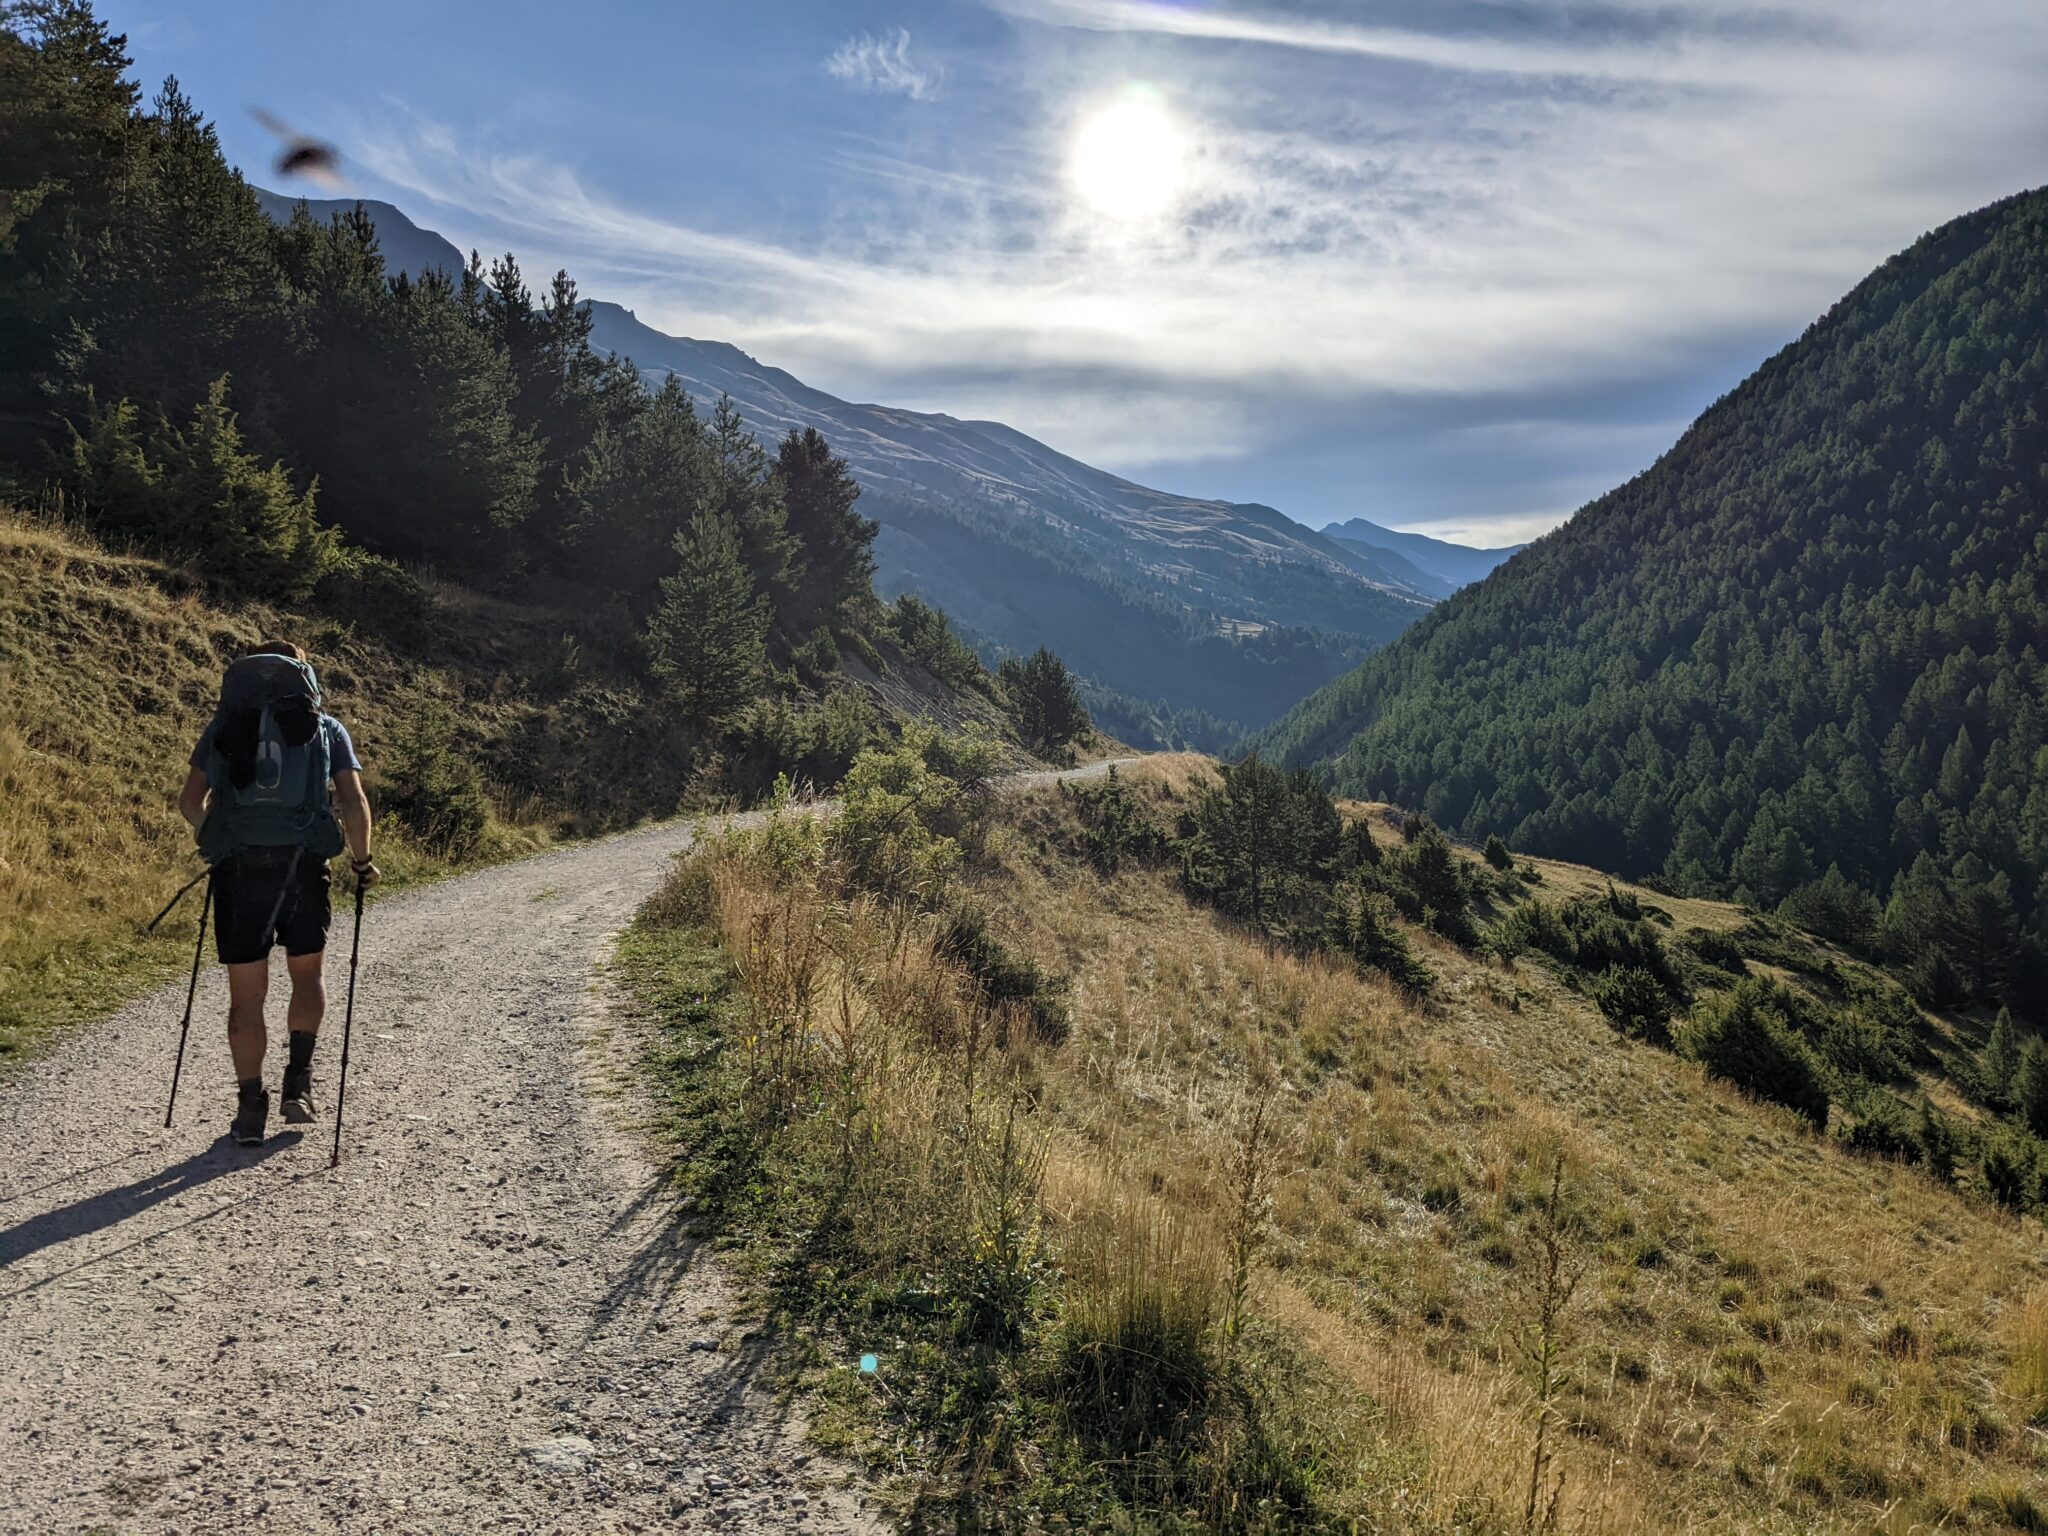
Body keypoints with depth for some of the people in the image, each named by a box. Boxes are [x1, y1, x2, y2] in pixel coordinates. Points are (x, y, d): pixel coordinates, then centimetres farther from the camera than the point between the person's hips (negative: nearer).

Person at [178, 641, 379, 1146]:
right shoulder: (326, 727, 11)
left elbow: (190, 801, 13)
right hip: (302, 862, -1)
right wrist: (362, 862, 14)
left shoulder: (224, 725, 16)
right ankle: (298, 1083, 10)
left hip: (238, 867, 1)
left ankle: (250, 1108, 13)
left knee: (246, 994, 9)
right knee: (307, 973, 20)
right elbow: (354, 803, 2)